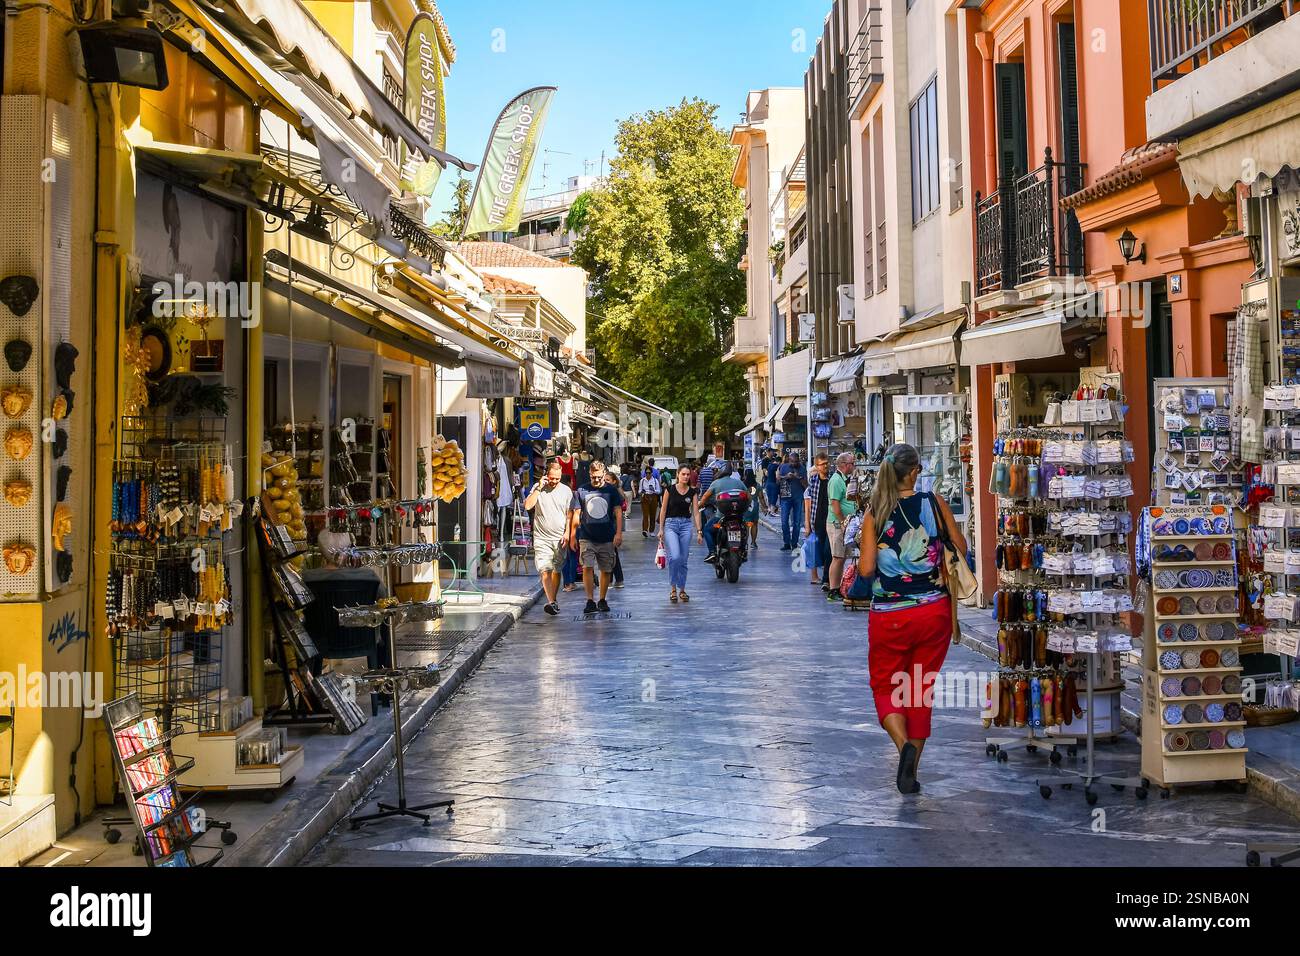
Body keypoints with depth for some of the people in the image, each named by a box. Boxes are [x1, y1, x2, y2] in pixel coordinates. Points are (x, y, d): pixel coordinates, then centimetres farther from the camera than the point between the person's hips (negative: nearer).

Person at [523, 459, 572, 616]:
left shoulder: (566, 490, 6)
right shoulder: (538, 488, 3)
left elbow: (569, 515, 8)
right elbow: (527, 506, -10)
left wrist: (567, 533, -2)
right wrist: (539, 488, -12)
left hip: (560, 538, 2)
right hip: (541, 538, -2)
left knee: (557, 570, 8)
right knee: (545, 570, -13)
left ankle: (553, 600, 21)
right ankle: (551, 602, -20)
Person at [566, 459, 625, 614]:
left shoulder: (611, 490, 3)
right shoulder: (582, 491, 3)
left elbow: (618, 512, 3)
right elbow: (576, 514, 7)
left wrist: (618, 533, -7)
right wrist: (572, 536, 6)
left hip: (607, 538, 1)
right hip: (586, 537, -1)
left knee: (606, 570, 7)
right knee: (587, 567, -13)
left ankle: (602, 600, 20)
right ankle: (590, 601, -9)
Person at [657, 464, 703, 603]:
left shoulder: (693, 492, 4)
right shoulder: (670, 489, -2)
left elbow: (696, 513, 3)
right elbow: (663, 510, 1)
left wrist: (699, 531, -4)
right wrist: (661, 529, -2)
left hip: (686, 525, 3)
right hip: (670, 524, -3)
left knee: (683, 560, 5)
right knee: (674, 557, -18)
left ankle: (682, 590, 17)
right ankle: (673, 588, -4)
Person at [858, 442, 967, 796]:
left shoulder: (874, 514, -7)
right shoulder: (934, 502, -4)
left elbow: (866, 568, -11)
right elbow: (961, 547, 5)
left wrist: (861, 561, 10)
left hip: (889, 617, -1)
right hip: (934, 611, 2)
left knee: (885, 687, 14)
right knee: (921, 690, 14)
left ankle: (904, 745, -13)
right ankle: (910, 772, 18)